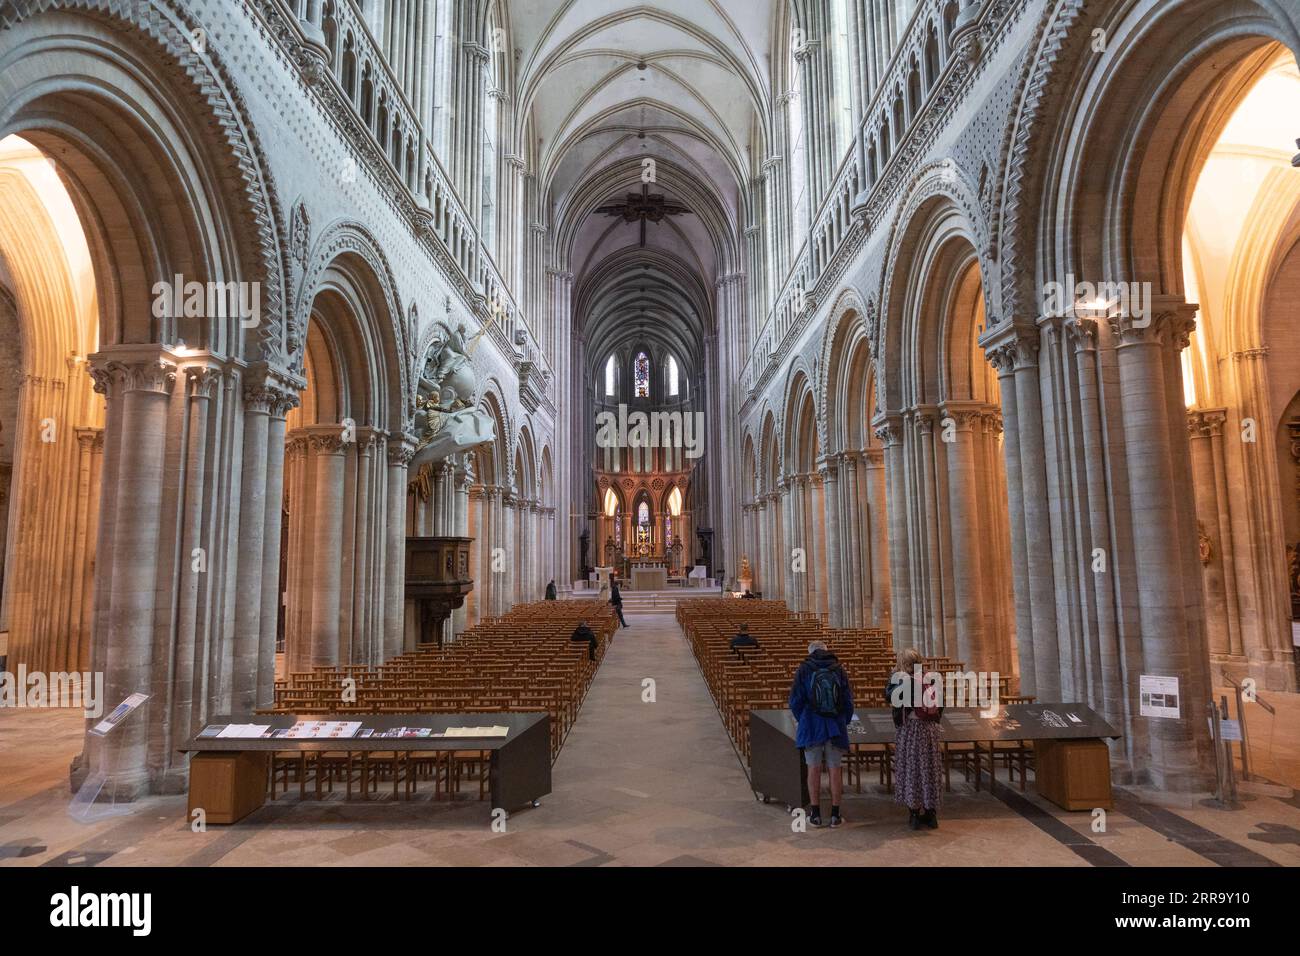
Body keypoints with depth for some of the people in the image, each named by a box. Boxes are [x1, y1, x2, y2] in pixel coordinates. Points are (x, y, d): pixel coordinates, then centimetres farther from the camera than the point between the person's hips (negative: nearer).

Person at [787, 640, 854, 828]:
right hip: (836, 728, 1)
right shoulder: (839, 670, 5)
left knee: (814, 769, 4)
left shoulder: (804, 670, 0)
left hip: (811, 727, -1)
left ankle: (815, 814, 8)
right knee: (835, 769, 6)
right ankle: (835, 814, 10)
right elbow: (848, 700, 5)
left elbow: (795, 700, -1)